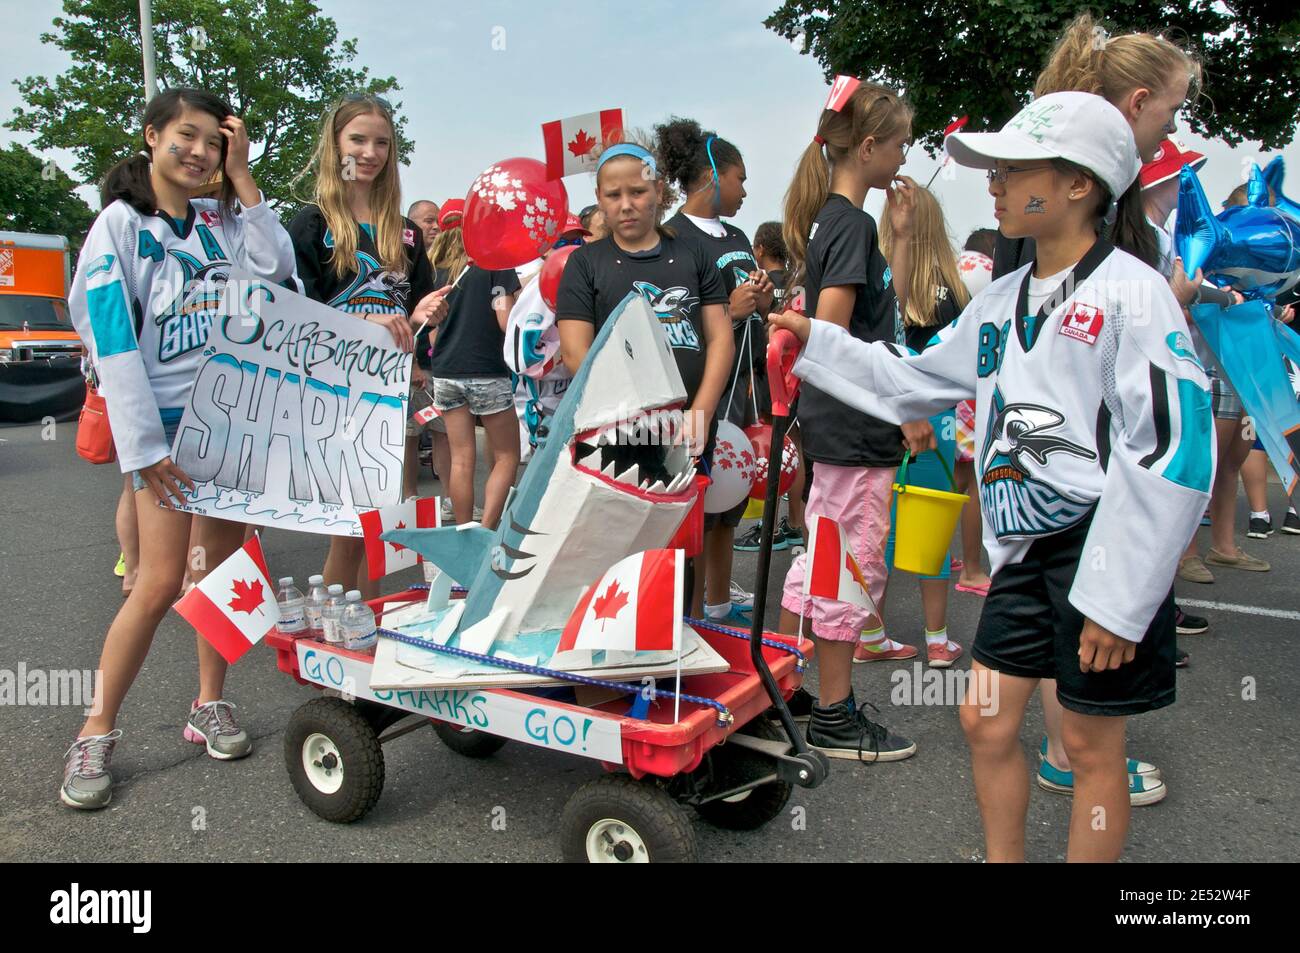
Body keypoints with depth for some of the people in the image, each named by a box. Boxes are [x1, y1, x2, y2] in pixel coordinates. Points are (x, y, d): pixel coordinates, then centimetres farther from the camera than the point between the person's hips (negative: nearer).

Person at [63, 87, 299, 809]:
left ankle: (209, 707, 22)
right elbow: (112, 340, -11)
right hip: (165, 421, -5)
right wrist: (145, 447, -17)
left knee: (223, 564, 8)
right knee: (162, 580, -9)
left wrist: (240, 176, -4)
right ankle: (95, 733, 6)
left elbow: (276, 267, -8)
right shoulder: (121, 223, -3)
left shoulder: (219, 222, 12)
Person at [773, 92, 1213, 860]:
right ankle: (1003, 856, 33)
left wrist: (1119, 597, -19)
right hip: (1026, 545, 7)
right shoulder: (1002, 301, 10)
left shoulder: (1130, 292, -13)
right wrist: (816, 341, 14)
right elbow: (916, 380, 20)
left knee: (1092, 743, 7)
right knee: (987, 718, 13)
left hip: (1101, 542, -7)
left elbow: (1174, 450, -18)